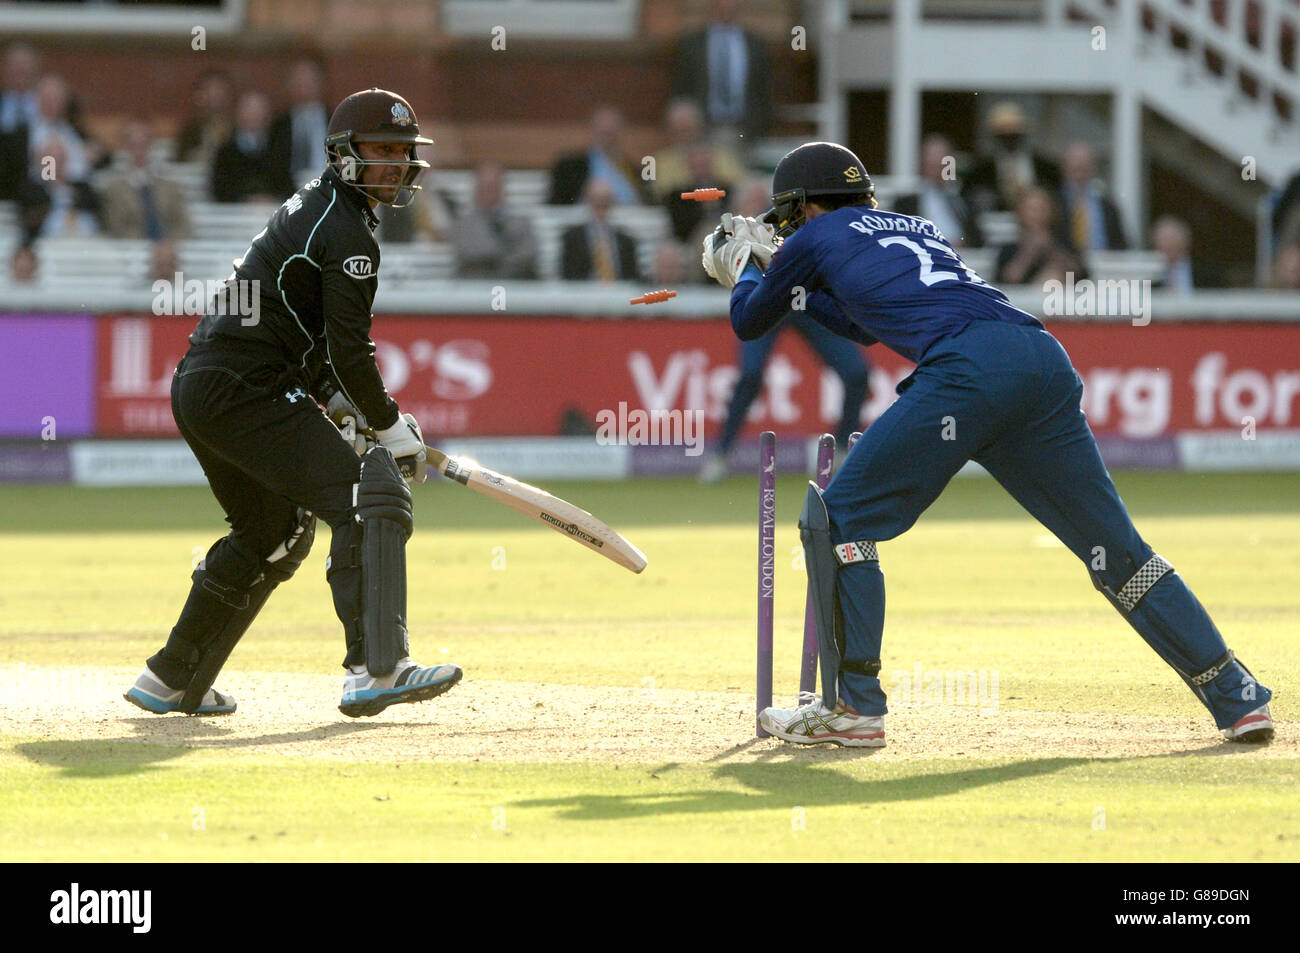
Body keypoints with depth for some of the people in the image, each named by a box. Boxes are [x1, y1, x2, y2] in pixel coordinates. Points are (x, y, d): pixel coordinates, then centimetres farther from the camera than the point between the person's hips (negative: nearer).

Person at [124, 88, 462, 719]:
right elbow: (349, 347, -16)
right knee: (368, 498, -15)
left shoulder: (309, 206, 21)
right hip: (243, 390, -10)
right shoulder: (345, 230, -11)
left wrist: (341, 402, 15)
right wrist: (391, 428, -6)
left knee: (275, 532, 25)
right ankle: (375, 668, -28)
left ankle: (171, 680, 30)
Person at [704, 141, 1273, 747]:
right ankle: (1238, 699, 3)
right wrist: (775, 263, 60)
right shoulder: (918, 229, 38)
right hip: (1046, 359, 7)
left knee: (838, 519, 6)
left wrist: (747, 270, 55)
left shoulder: (817, 237, 20)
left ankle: (854, 707, 0)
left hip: (964, 367, -6)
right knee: (1116, 550, 8)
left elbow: (749, 323, 34)